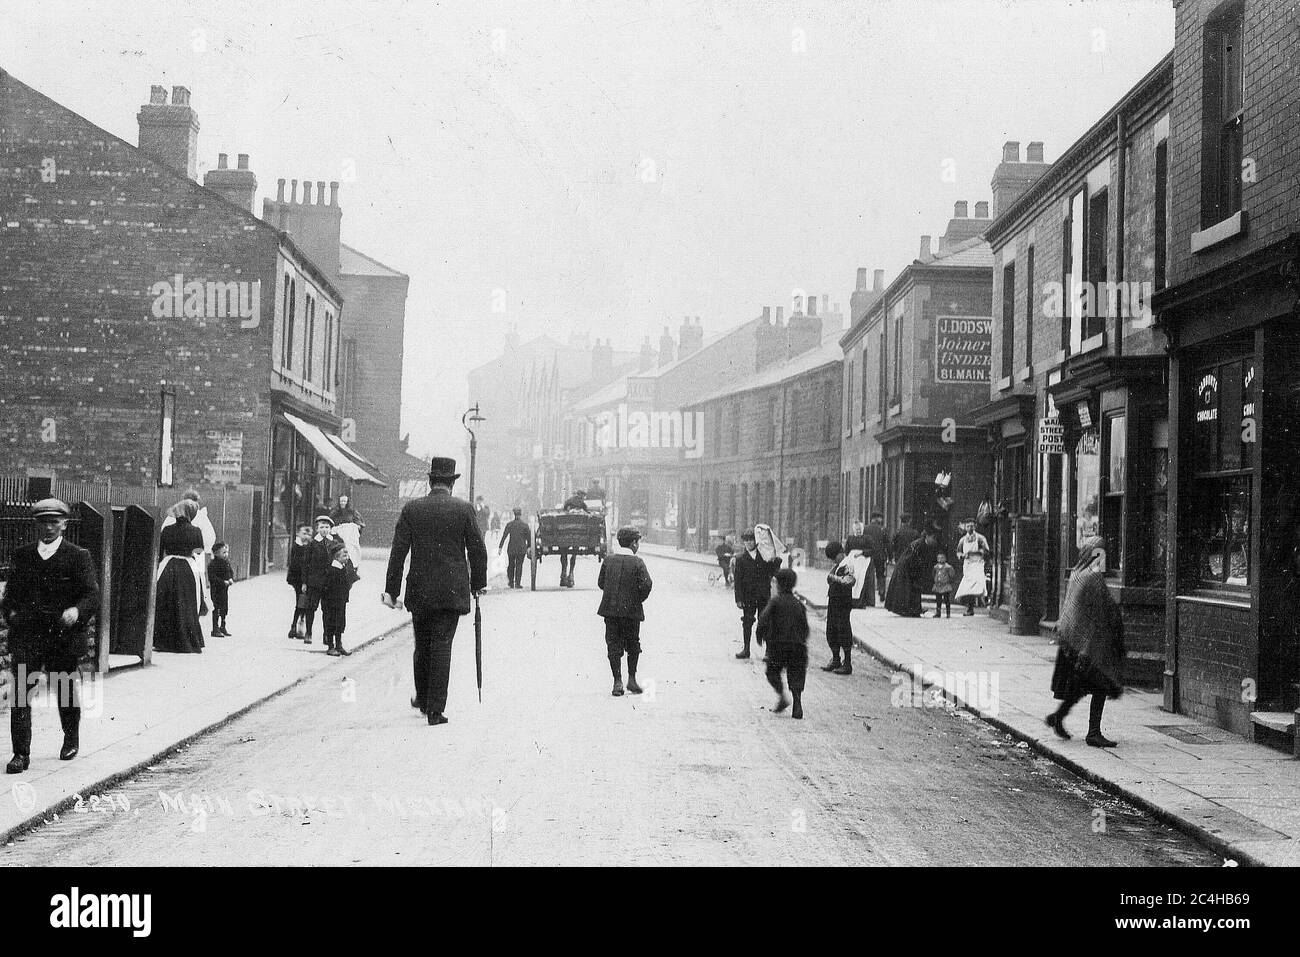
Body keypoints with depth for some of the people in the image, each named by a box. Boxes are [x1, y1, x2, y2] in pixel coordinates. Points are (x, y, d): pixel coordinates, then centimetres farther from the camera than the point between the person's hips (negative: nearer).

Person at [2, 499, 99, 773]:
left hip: (63, 636, -1)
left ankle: (71, 739, 39)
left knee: (65, 690, 15)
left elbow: (92, 595, -6)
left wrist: (77, 611, -25)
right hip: (26, 635, 2)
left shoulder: (78, 557, 0)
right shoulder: (22, 555, 10)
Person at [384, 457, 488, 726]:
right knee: (442, 646, -1)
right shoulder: (464, 509, -3)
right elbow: (478, 551, -1)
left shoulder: (411, 509, 0)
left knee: (422, 645, 17)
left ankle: (422, 698, 33)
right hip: (452, 590, -2)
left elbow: (398, 552, -1)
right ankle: (435, 709, -3)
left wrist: (392, 590, 2)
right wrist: (477, 584, 12)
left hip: (420, 591, 2)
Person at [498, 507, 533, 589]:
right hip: (521, 548, -1)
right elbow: (529, 537, 0)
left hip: (511, 548, 1)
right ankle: (517, 583, 0)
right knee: (519, 565, 4)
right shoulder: (525, 525, -4)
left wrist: (500, 547, -2)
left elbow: (504, 536, -4)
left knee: (511, 565, 15)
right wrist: (528, 547, 11)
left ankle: (511, 582, 19)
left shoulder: (509, 524, -3)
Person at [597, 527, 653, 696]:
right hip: (631, 610, -2)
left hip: (610, 609, 2)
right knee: (633, 645, 14)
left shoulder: (608, 560, 2)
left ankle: (617, 682, 2)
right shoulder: (637, 562, -9)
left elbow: (600, 582, 7)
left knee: (613, 646, 6)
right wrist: (639, 599, 2)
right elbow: (646, 584, -16)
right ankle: (631, 679, 15)